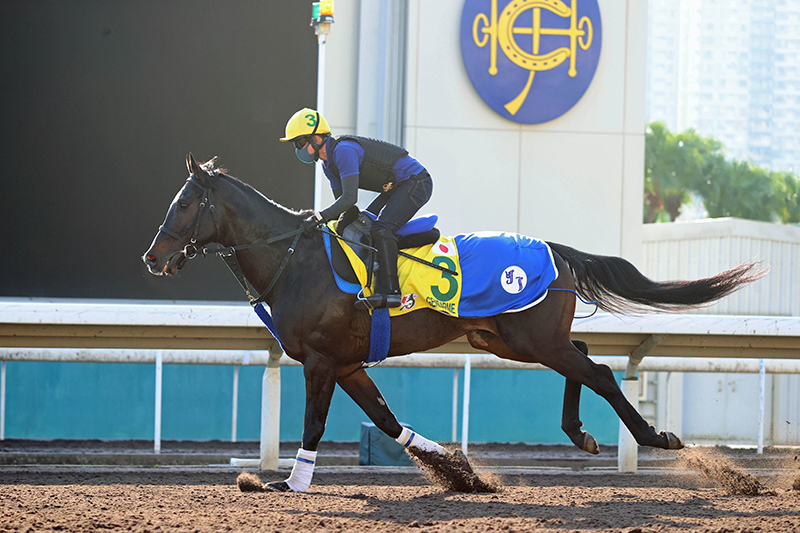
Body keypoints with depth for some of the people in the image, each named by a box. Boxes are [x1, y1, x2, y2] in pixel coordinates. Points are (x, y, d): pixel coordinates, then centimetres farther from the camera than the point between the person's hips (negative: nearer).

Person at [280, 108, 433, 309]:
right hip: (397, 187, 11)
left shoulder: (344, 150, -24)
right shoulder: (328, 162, 8)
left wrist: (319, 217, -32)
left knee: (381, 229, -26)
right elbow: (341, 201, 14)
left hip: (416, 182, -11)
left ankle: (389, 290, -31)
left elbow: (350, 198, -31)